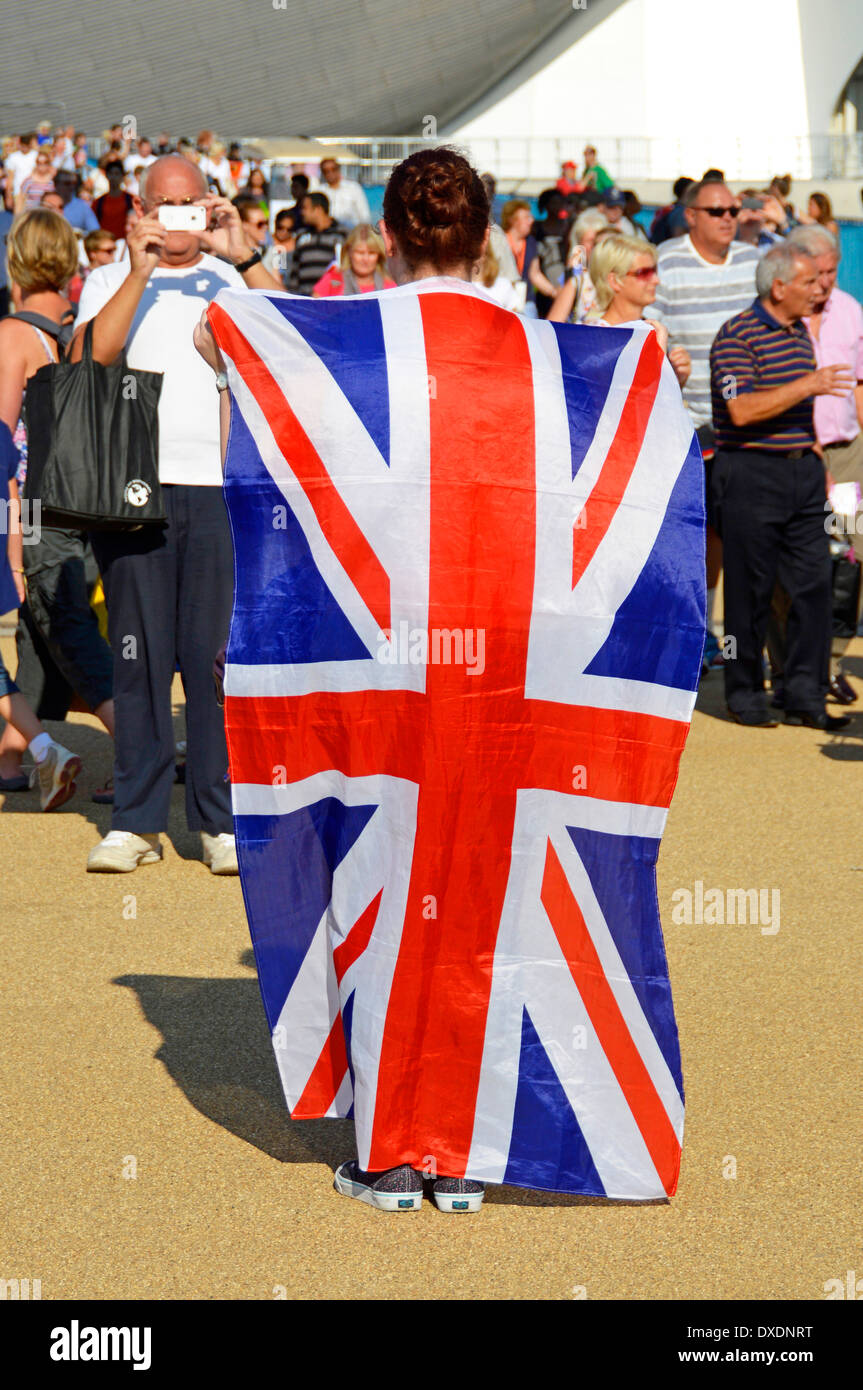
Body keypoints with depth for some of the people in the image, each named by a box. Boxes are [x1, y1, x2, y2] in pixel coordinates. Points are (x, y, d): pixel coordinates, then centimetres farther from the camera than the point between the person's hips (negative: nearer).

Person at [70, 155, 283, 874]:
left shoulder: (236, 279, 12)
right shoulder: (110, 281, 14)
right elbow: (88, 358, -6)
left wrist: (242, 256, -15)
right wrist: (139, 271, -11)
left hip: (222, 490, 0)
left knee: (217, 654, -2)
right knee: (138, 657, 1)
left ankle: (222, 819, 5)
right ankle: (137, 820, 8)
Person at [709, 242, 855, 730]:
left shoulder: (801, 332, 15)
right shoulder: (738, 336, -11)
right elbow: (742, 410, -22)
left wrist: (816, 460, 21)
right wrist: (810, 384, -22)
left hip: (802, 470, 7)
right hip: (751, 474, -7)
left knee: (814, 583, 3)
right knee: (751, 591, 0)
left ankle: (807, 696, 9)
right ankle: (746, 694, 11)